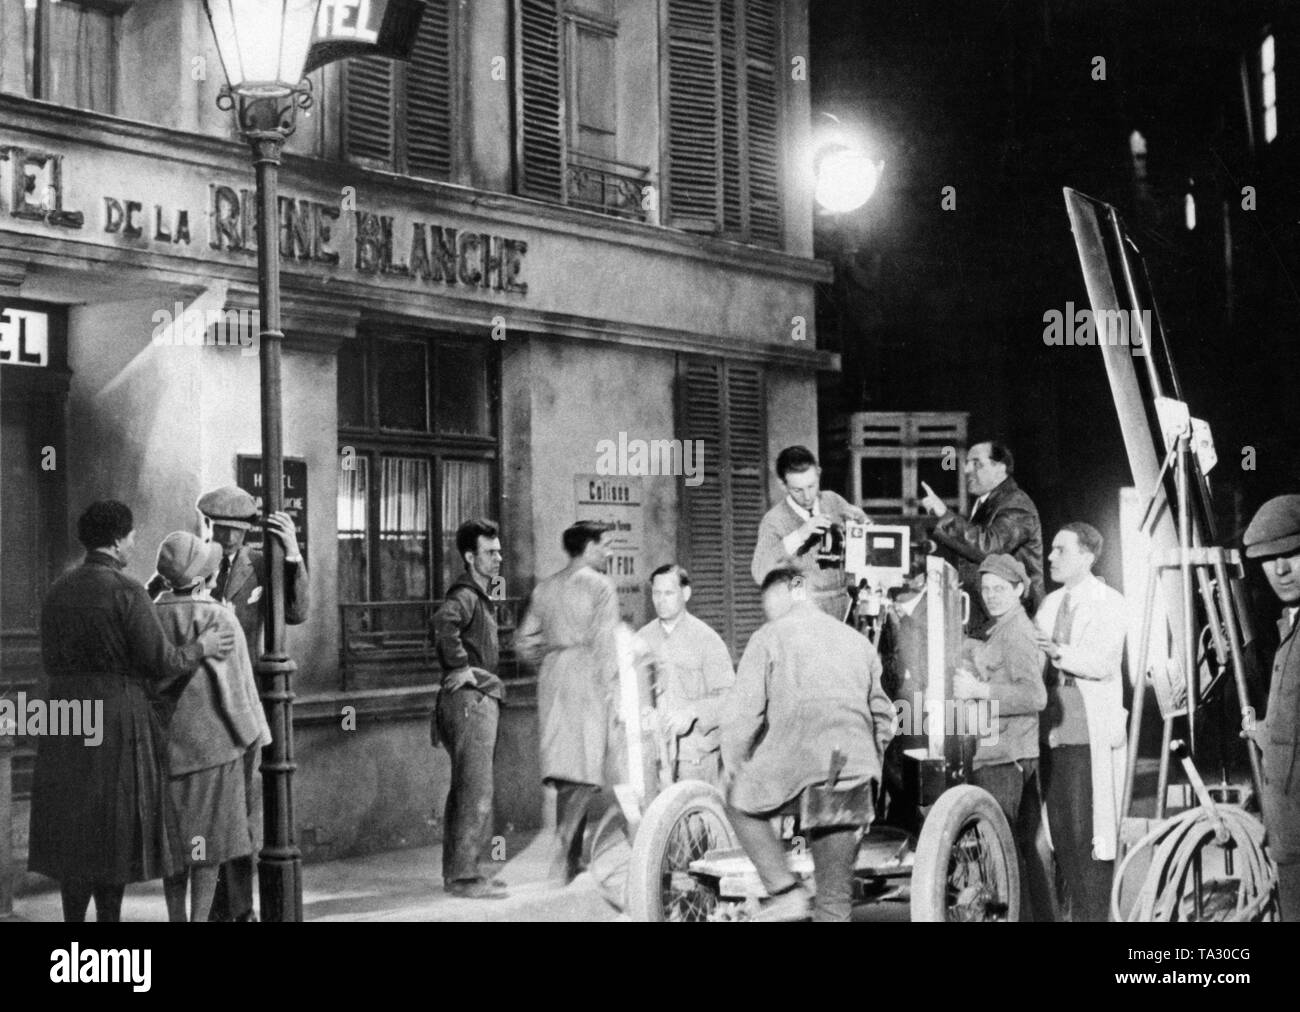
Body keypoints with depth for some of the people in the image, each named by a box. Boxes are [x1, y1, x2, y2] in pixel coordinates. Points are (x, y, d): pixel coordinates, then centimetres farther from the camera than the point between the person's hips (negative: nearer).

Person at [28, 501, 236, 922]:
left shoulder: (58, 591, 7)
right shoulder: (125, 591, -14)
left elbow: (51, 661, 12)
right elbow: (161, 661, -14)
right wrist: (201, 648, 4)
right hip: (120, 723, -6)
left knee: (73, 832, 13)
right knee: (114, 832, 3)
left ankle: (73, 918, 16)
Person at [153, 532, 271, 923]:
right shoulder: (220, 619, -12)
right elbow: (237, 686, -10)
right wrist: (256, 742, 0)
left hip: (165, 740, 4)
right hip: (211, 739, -4)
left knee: (175, 837, 12)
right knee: (208, 837, 2)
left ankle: (175, 921, 15)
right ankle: (199, 921, 0)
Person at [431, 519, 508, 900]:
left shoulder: (482, 594, 19)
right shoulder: (466, 594, -14)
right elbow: (443, 620, -35)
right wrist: (460, 666, -27)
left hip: (480, 700, 10)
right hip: (470, 700, -10)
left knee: (464, 790, 14)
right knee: (475, 792, -10)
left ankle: (457, 871, 20)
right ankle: (463, 876, -8)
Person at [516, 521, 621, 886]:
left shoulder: (545, 588, 12)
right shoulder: (600, 586, -6)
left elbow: (524, 641, 10)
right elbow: (605, 644, -11)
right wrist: (611, 694, -9)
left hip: (553, 681, 6)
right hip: (588, 680, -6)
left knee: (566, 772, 12)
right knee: (586, 772, -5)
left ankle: (571, 859, 15)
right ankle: (561, 861, -15)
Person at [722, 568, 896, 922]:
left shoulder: (769, 637, 4)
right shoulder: (858, 641, 20)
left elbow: (744, 710, -5)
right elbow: (882, 717, 24)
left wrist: (733, 762, 7)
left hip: (791, 764, -5)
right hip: (851, 770, 5)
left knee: (741, 803, 25)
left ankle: (787, 892, 10)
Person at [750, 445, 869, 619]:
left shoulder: (833, 501, 7)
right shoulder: (774, 521, -7)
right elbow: (759, 575, -21)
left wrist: (860, 519, -4)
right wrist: (798, 536, -27)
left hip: (845, 609, 4)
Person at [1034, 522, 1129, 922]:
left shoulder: (1110, 603, -1)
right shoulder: (1050, 604, 18)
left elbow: (1103, 664, -14)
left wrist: (1058, 652, -24)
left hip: (1093, 733, -6)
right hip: (1054, 730, 6)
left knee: (1090, 831, -7)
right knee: (1060, 828, 6)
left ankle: (1096, 912, -2)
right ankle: (1070, 908, 14)